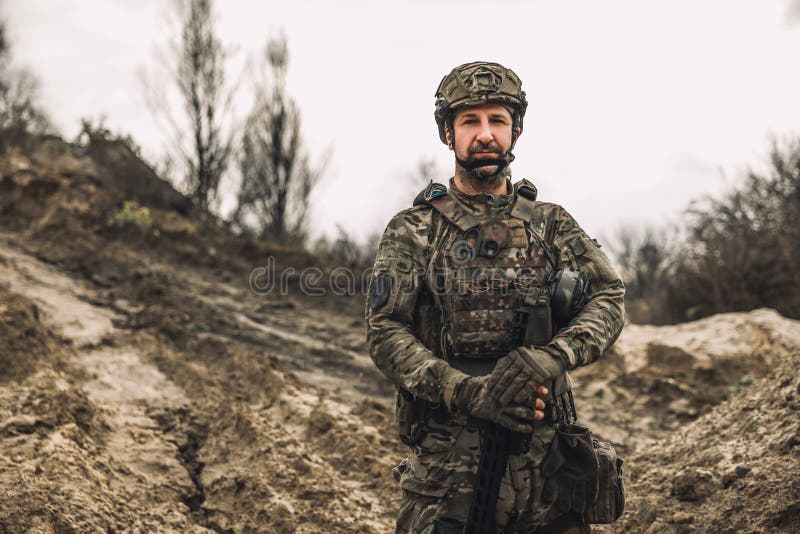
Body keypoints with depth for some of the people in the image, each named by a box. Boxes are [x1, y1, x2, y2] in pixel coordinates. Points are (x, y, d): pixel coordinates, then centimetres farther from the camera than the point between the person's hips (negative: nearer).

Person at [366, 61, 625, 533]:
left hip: (547, 456, 2)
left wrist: (550, 357, -20)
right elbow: (386, 332, -5)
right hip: (448, 461, -2)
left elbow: (609, 298, 0)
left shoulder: (551, 224, 11)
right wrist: (467, 392, -19)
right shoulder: (414, 231, 4)